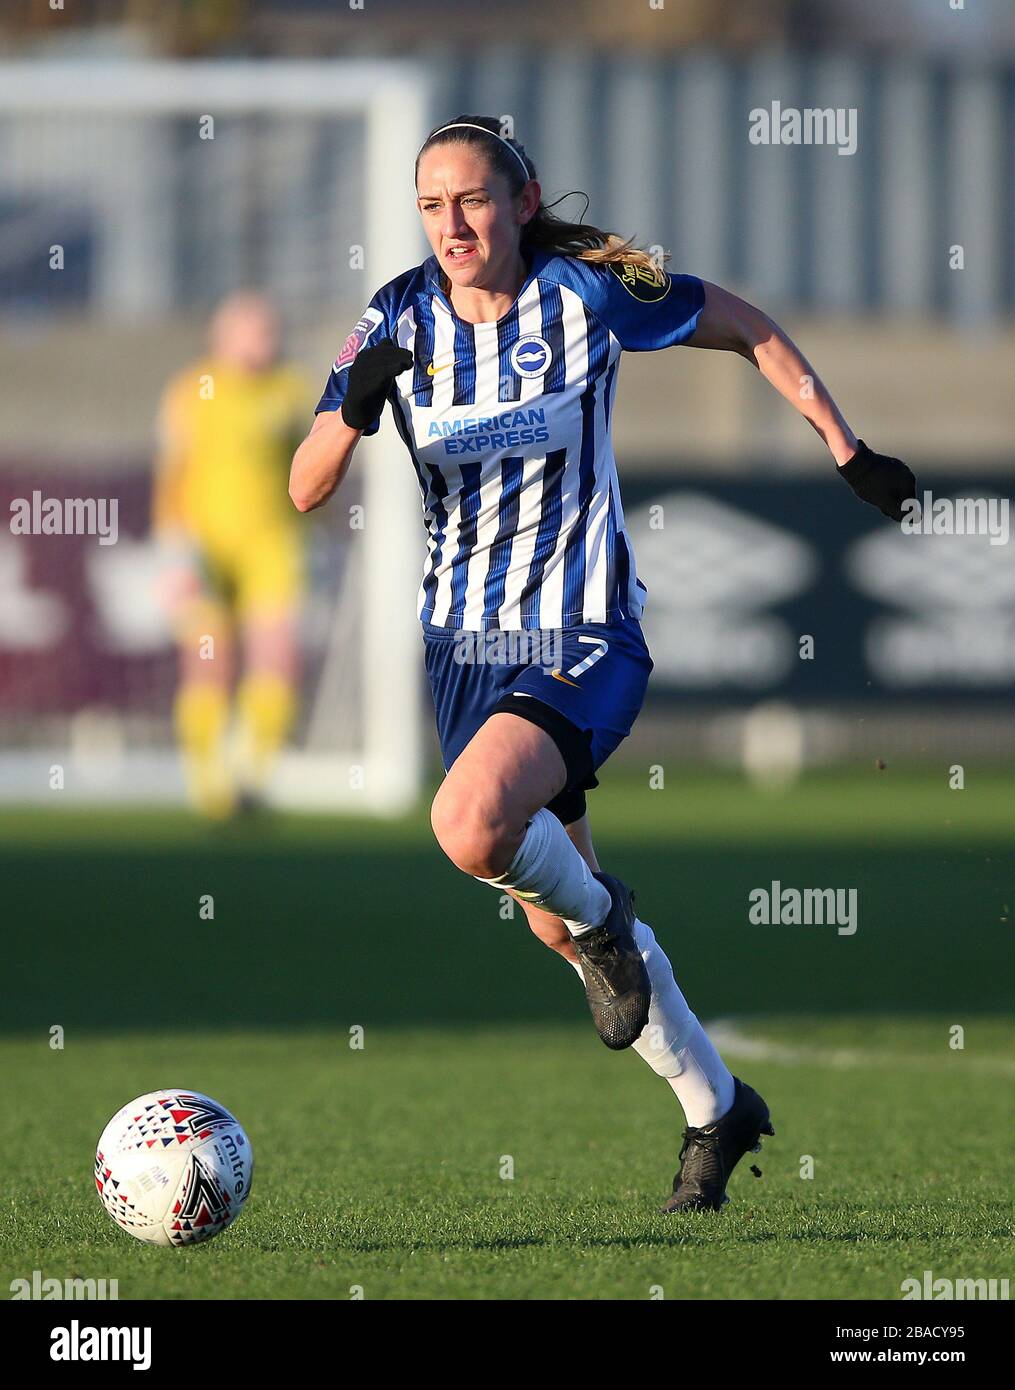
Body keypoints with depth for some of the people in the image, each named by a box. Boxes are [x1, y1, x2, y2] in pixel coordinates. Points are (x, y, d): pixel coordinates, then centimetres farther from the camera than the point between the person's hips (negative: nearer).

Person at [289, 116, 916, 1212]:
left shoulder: (588, 291, -11)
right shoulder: (401, 320, -2)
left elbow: (752, 332, 4)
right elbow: (305, 490, -6)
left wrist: (846, 452, 1)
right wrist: (354, 409, -25)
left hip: (585, 636, -5)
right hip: (462, 640, 5)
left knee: (472, 826, -32)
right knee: (559, 927, 12)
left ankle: (597, 914, 1)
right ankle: (716, 1110, 30)